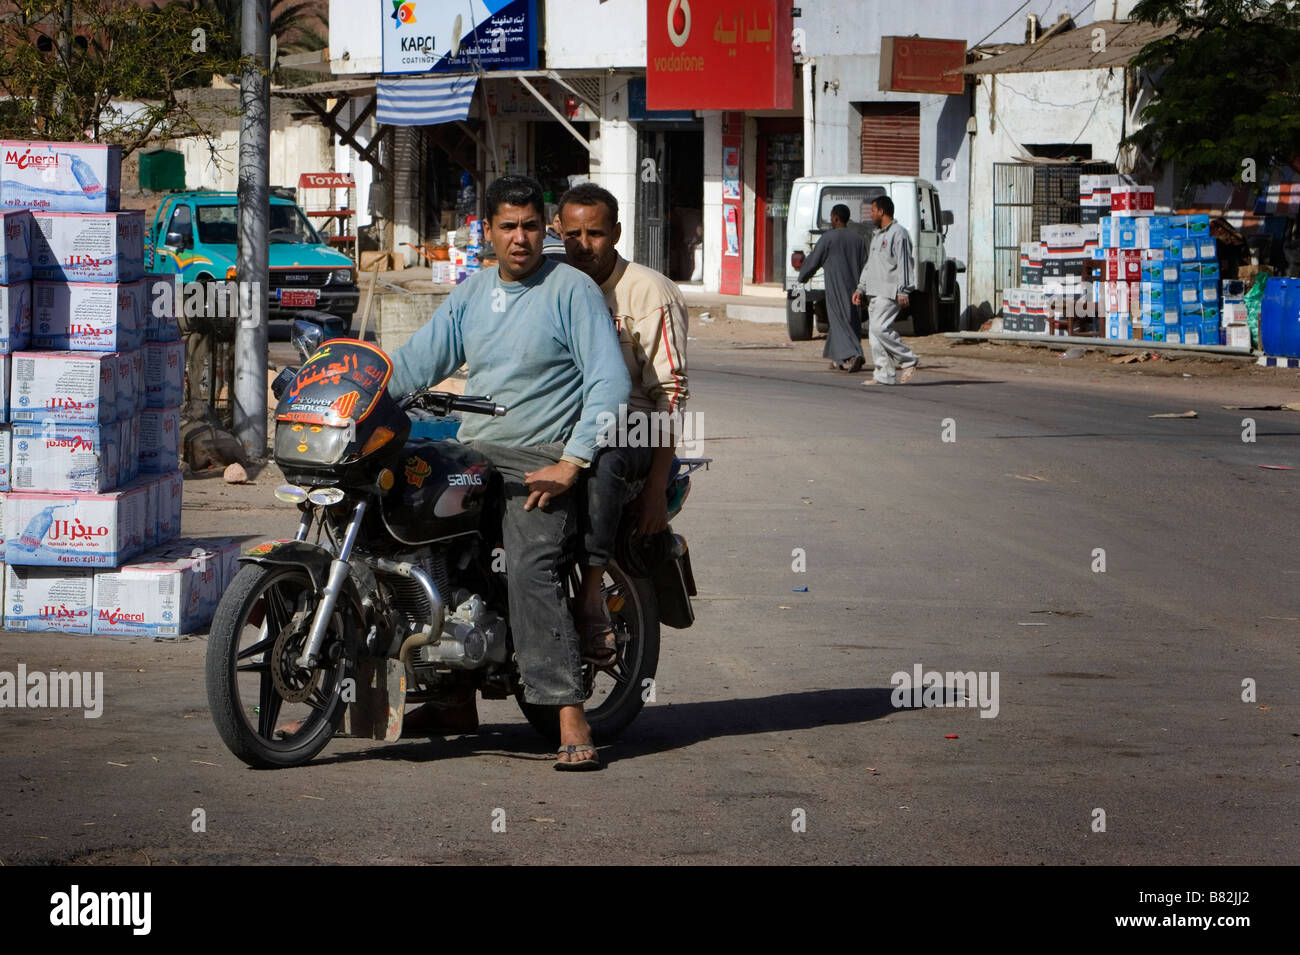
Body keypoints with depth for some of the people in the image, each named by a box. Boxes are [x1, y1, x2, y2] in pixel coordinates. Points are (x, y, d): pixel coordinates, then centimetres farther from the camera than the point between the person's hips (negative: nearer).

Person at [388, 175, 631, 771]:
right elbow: (417, 361, 18)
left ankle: (572, 722, -32)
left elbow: (610, 382, -9)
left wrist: (570, 463, -17)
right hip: (472, 454, 7)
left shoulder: (572, 289, -3)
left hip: (540, 462, -7)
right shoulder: (472, 293, 17)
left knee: (530, 569, -27)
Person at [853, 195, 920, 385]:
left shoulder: (898, 234, -9)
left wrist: (902, 291, -20)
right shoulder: (877, 235, 21)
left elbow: (904, 263, -15)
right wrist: (860, 288, 21)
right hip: (876, 292, 10)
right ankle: (884, 374, 4)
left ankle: (907, 360, -6)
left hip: (890, 292, -10)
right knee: (874, 332, 4)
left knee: (880, 328, -18)